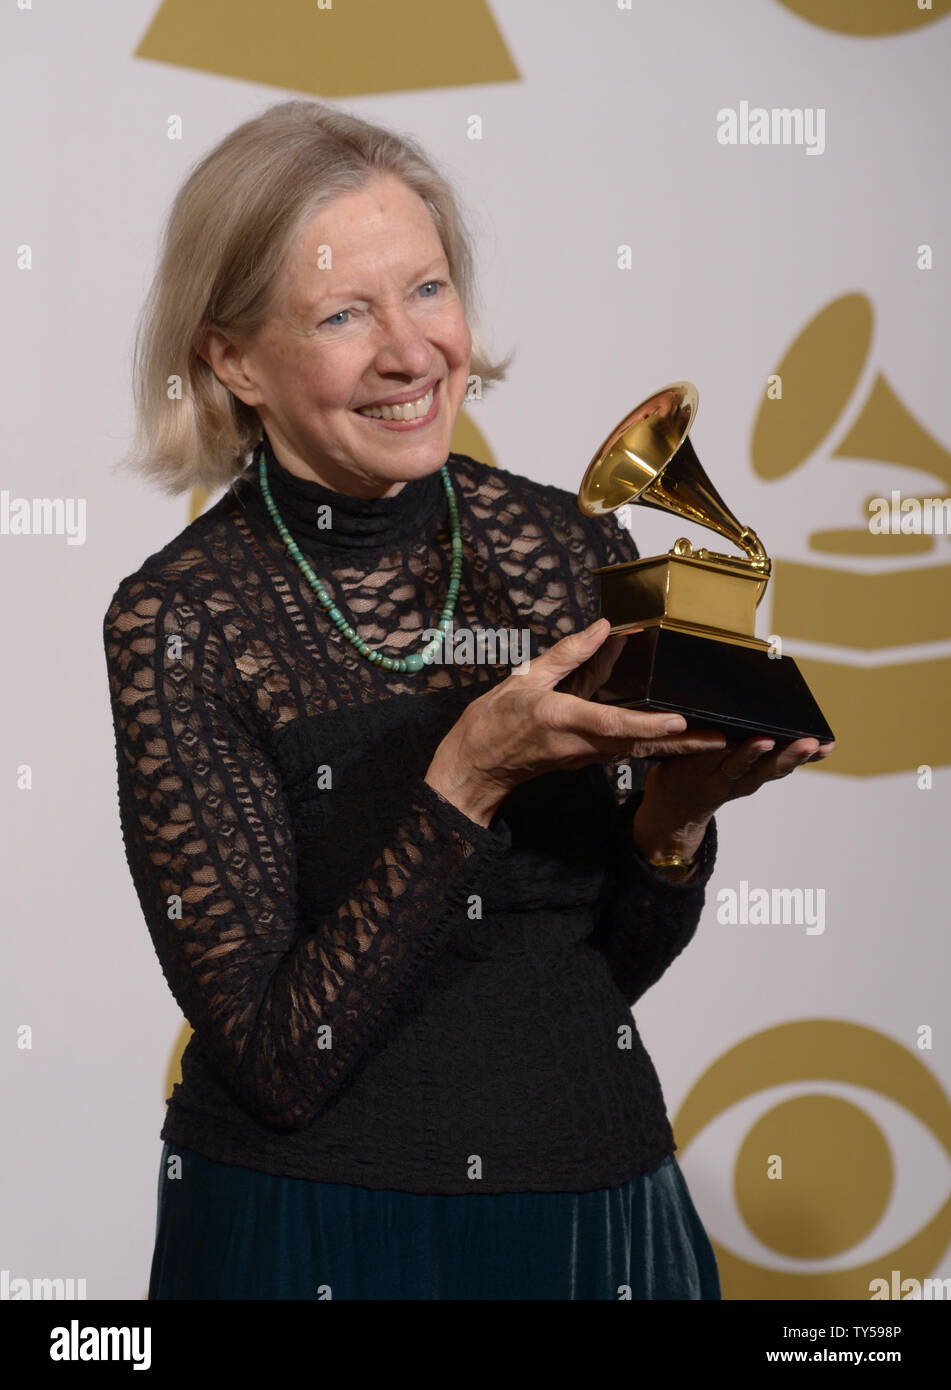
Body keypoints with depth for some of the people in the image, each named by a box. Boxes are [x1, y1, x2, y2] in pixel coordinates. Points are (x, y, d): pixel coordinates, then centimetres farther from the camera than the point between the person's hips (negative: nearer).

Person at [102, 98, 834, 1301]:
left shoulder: (576, 550, -3)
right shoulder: (178, 622, -13)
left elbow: (616, 964, 4)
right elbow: (274, 1059, -17)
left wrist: (674, 816, -14)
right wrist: (467, 783, -24)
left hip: (598, 1214, 4)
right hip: (317, 1235, -3)